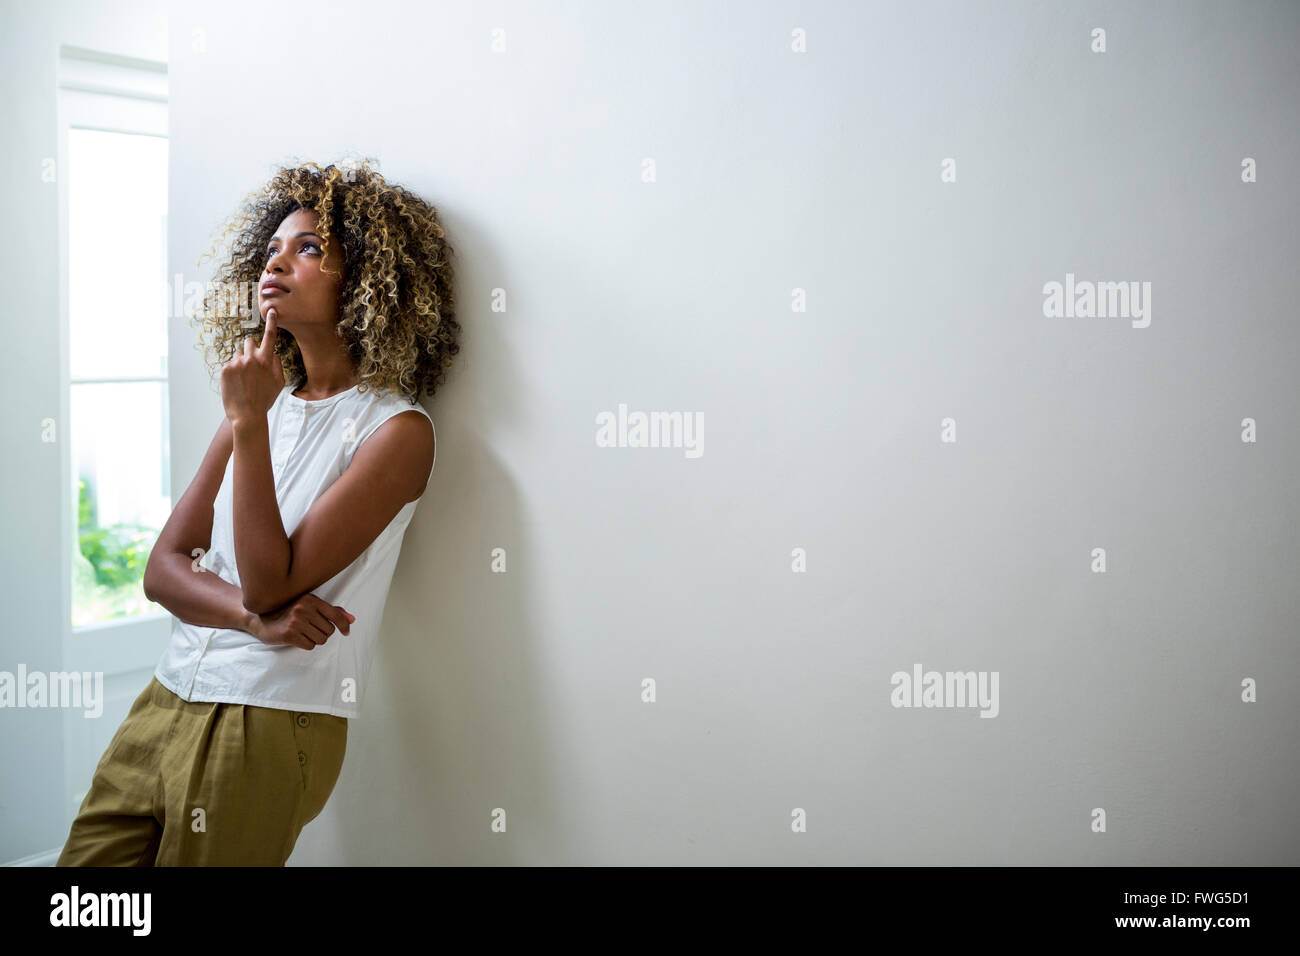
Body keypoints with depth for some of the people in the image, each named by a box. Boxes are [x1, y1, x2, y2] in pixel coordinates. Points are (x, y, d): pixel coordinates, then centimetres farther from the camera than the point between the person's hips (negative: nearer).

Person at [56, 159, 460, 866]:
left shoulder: (396, 429, -10)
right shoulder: (266, 405, 11)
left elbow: (270, 582, -16)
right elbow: (164, 566, 6)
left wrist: (249, 422, -17)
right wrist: (255, 616, -14)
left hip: (269, 728, -6)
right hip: (165, 702, 6)